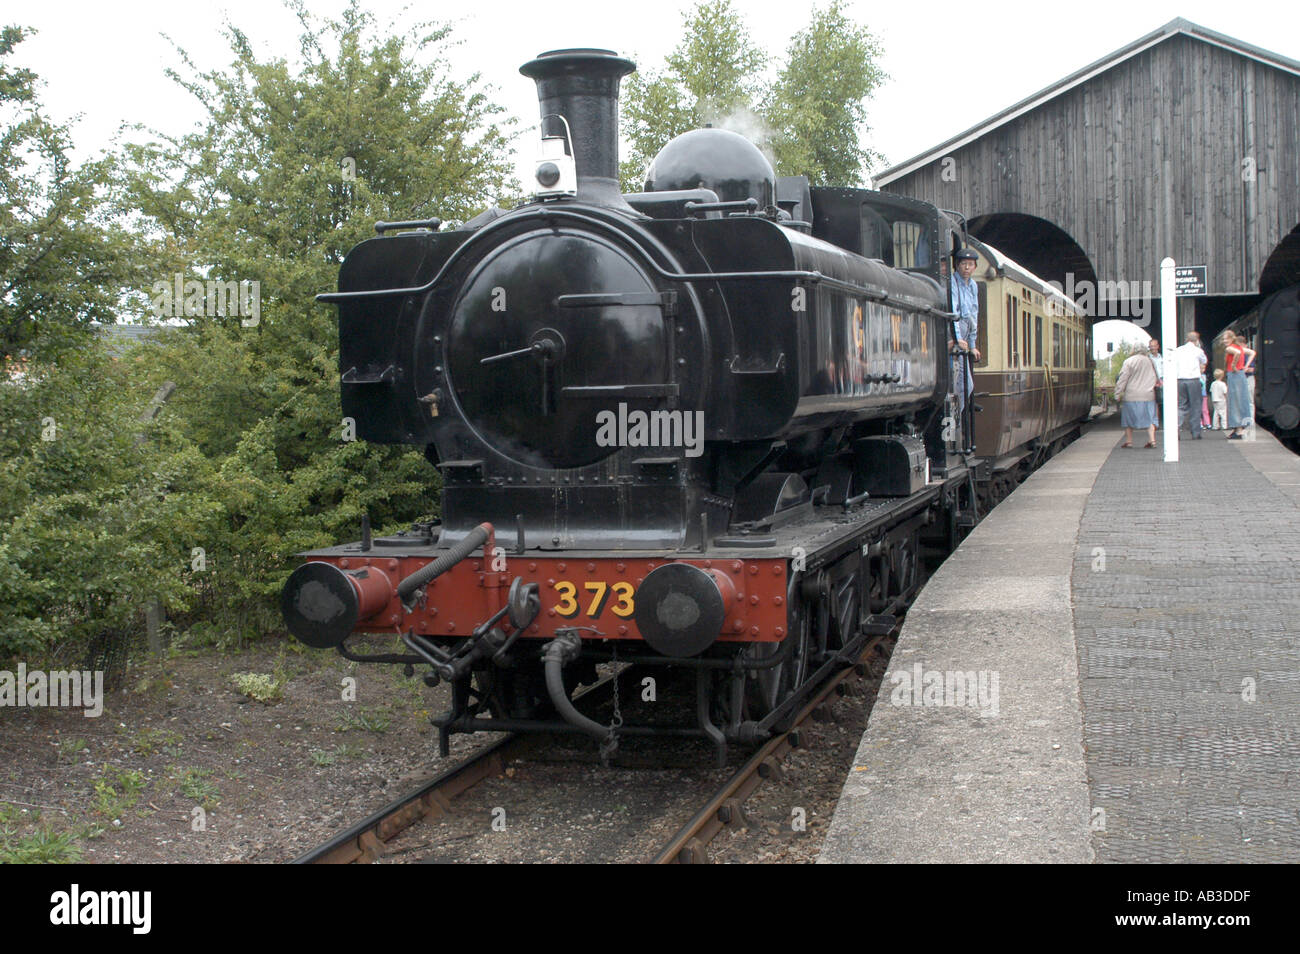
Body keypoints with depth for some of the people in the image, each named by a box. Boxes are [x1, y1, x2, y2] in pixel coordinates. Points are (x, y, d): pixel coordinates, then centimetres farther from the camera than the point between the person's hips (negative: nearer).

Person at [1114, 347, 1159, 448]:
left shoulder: (1128, 362, -4)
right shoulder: (1150, 361, 10)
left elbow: (1122, 379, -8)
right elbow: (1155, 379, 19)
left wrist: (1118, 394, -6)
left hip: (1131, 396, -4)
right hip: (1148, 395, 4)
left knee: (1128, 417, 8)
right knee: (1150, 418, 7)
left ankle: (1128, 440, 9)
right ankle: (1152, 440, -3)